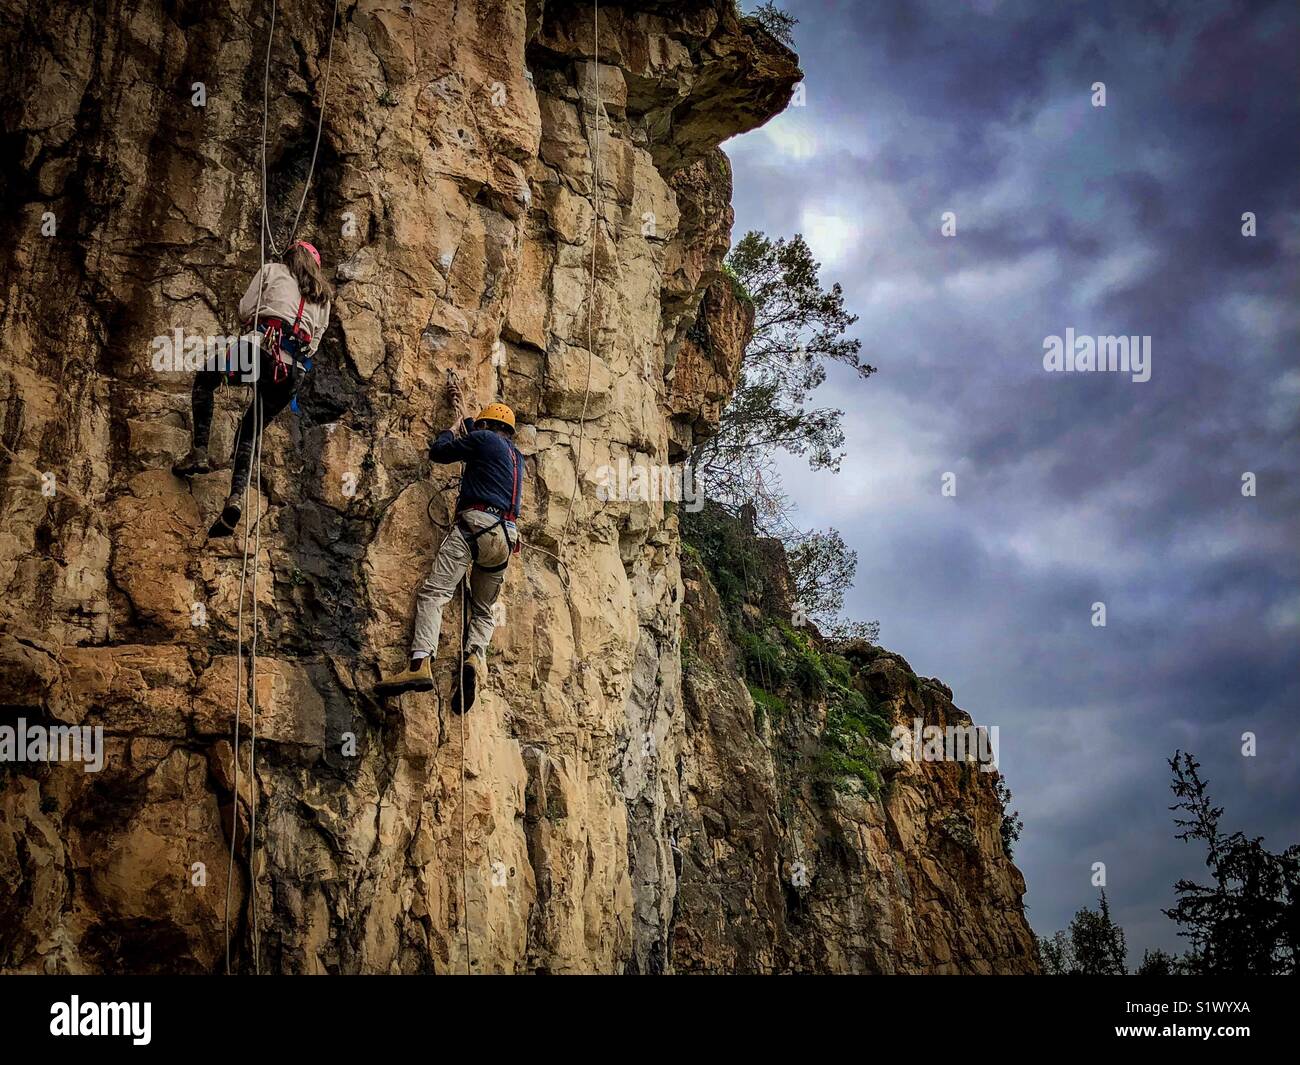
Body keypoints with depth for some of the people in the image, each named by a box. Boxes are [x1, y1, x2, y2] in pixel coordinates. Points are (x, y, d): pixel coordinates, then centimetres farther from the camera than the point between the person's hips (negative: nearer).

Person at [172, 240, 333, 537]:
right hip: (296, 369, 4)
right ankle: (236, 496, -7)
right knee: (249, 432, 16)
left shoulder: (273, 270, 17)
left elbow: (245, 311, 10)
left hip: (264, 345, -3)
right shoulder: (323, 295, 27)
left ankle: (199, 452, 11)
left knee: (204, 379, 27)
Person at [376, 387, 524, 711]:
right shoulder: (516, 456, 29)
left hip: (476, 523, -7)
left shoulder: (483, 438, 8)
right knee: (483, 609, 15)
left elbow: (438, 452, 14)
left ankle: (420, 663, -34)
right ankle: (475, 658, -15)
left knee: (434, 591, -15)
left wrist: (451, 430, 35)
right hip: (506, 537, 7)